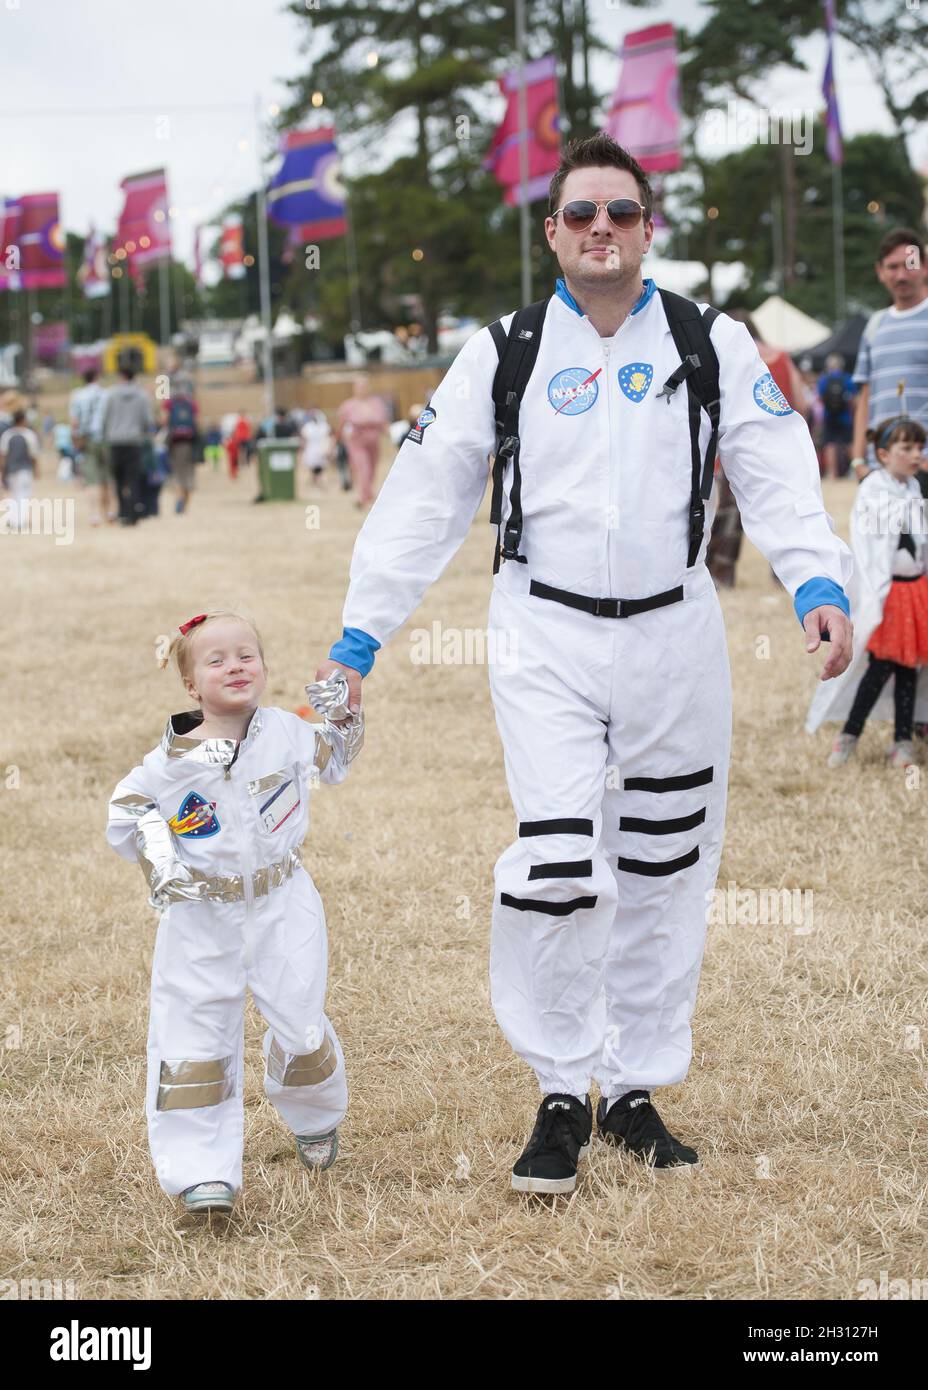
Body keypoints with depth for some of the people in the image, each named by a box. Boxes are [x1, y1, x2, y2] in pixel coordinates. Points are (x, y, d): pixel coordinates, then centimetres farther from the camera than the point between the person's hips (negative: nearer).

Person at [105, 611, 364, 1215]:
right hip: (202, 916, -1)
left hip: (282, 904, 1)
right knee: (194, 1033, -4)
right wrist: (158, 860, -11)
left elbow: (335, 760, 16)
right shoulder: (174, 760, -9)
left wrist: (342, 717, -2)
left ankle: (316, 1120, 39)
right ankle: (203, 1171, 0)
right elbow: (127, 810, 3)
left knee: (299, 1023, 7)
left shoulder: (287, 733, -3)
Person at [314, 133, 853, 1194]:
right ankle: (562, 1095, 1)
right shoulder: (504, 352, 3)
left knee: (664, 868, 7)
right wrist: (358, 637, -2)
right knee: (557, 864, -15)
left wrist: (818, 583, -21)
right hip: (546, 637, -2)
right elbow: (424, 499, 3)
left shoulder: (710, 343, 4)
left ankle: (635, 1089, 21)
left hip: (673, 631, 2)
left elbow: (777, 472, -3)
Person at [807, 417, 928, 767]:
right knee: (881, 666, -8)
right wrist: (876, 600, -20)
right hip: (888, 590, -7)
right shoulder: (873, 490, -10)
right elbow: (866, 547, -14)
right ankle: (849, 736, 3)